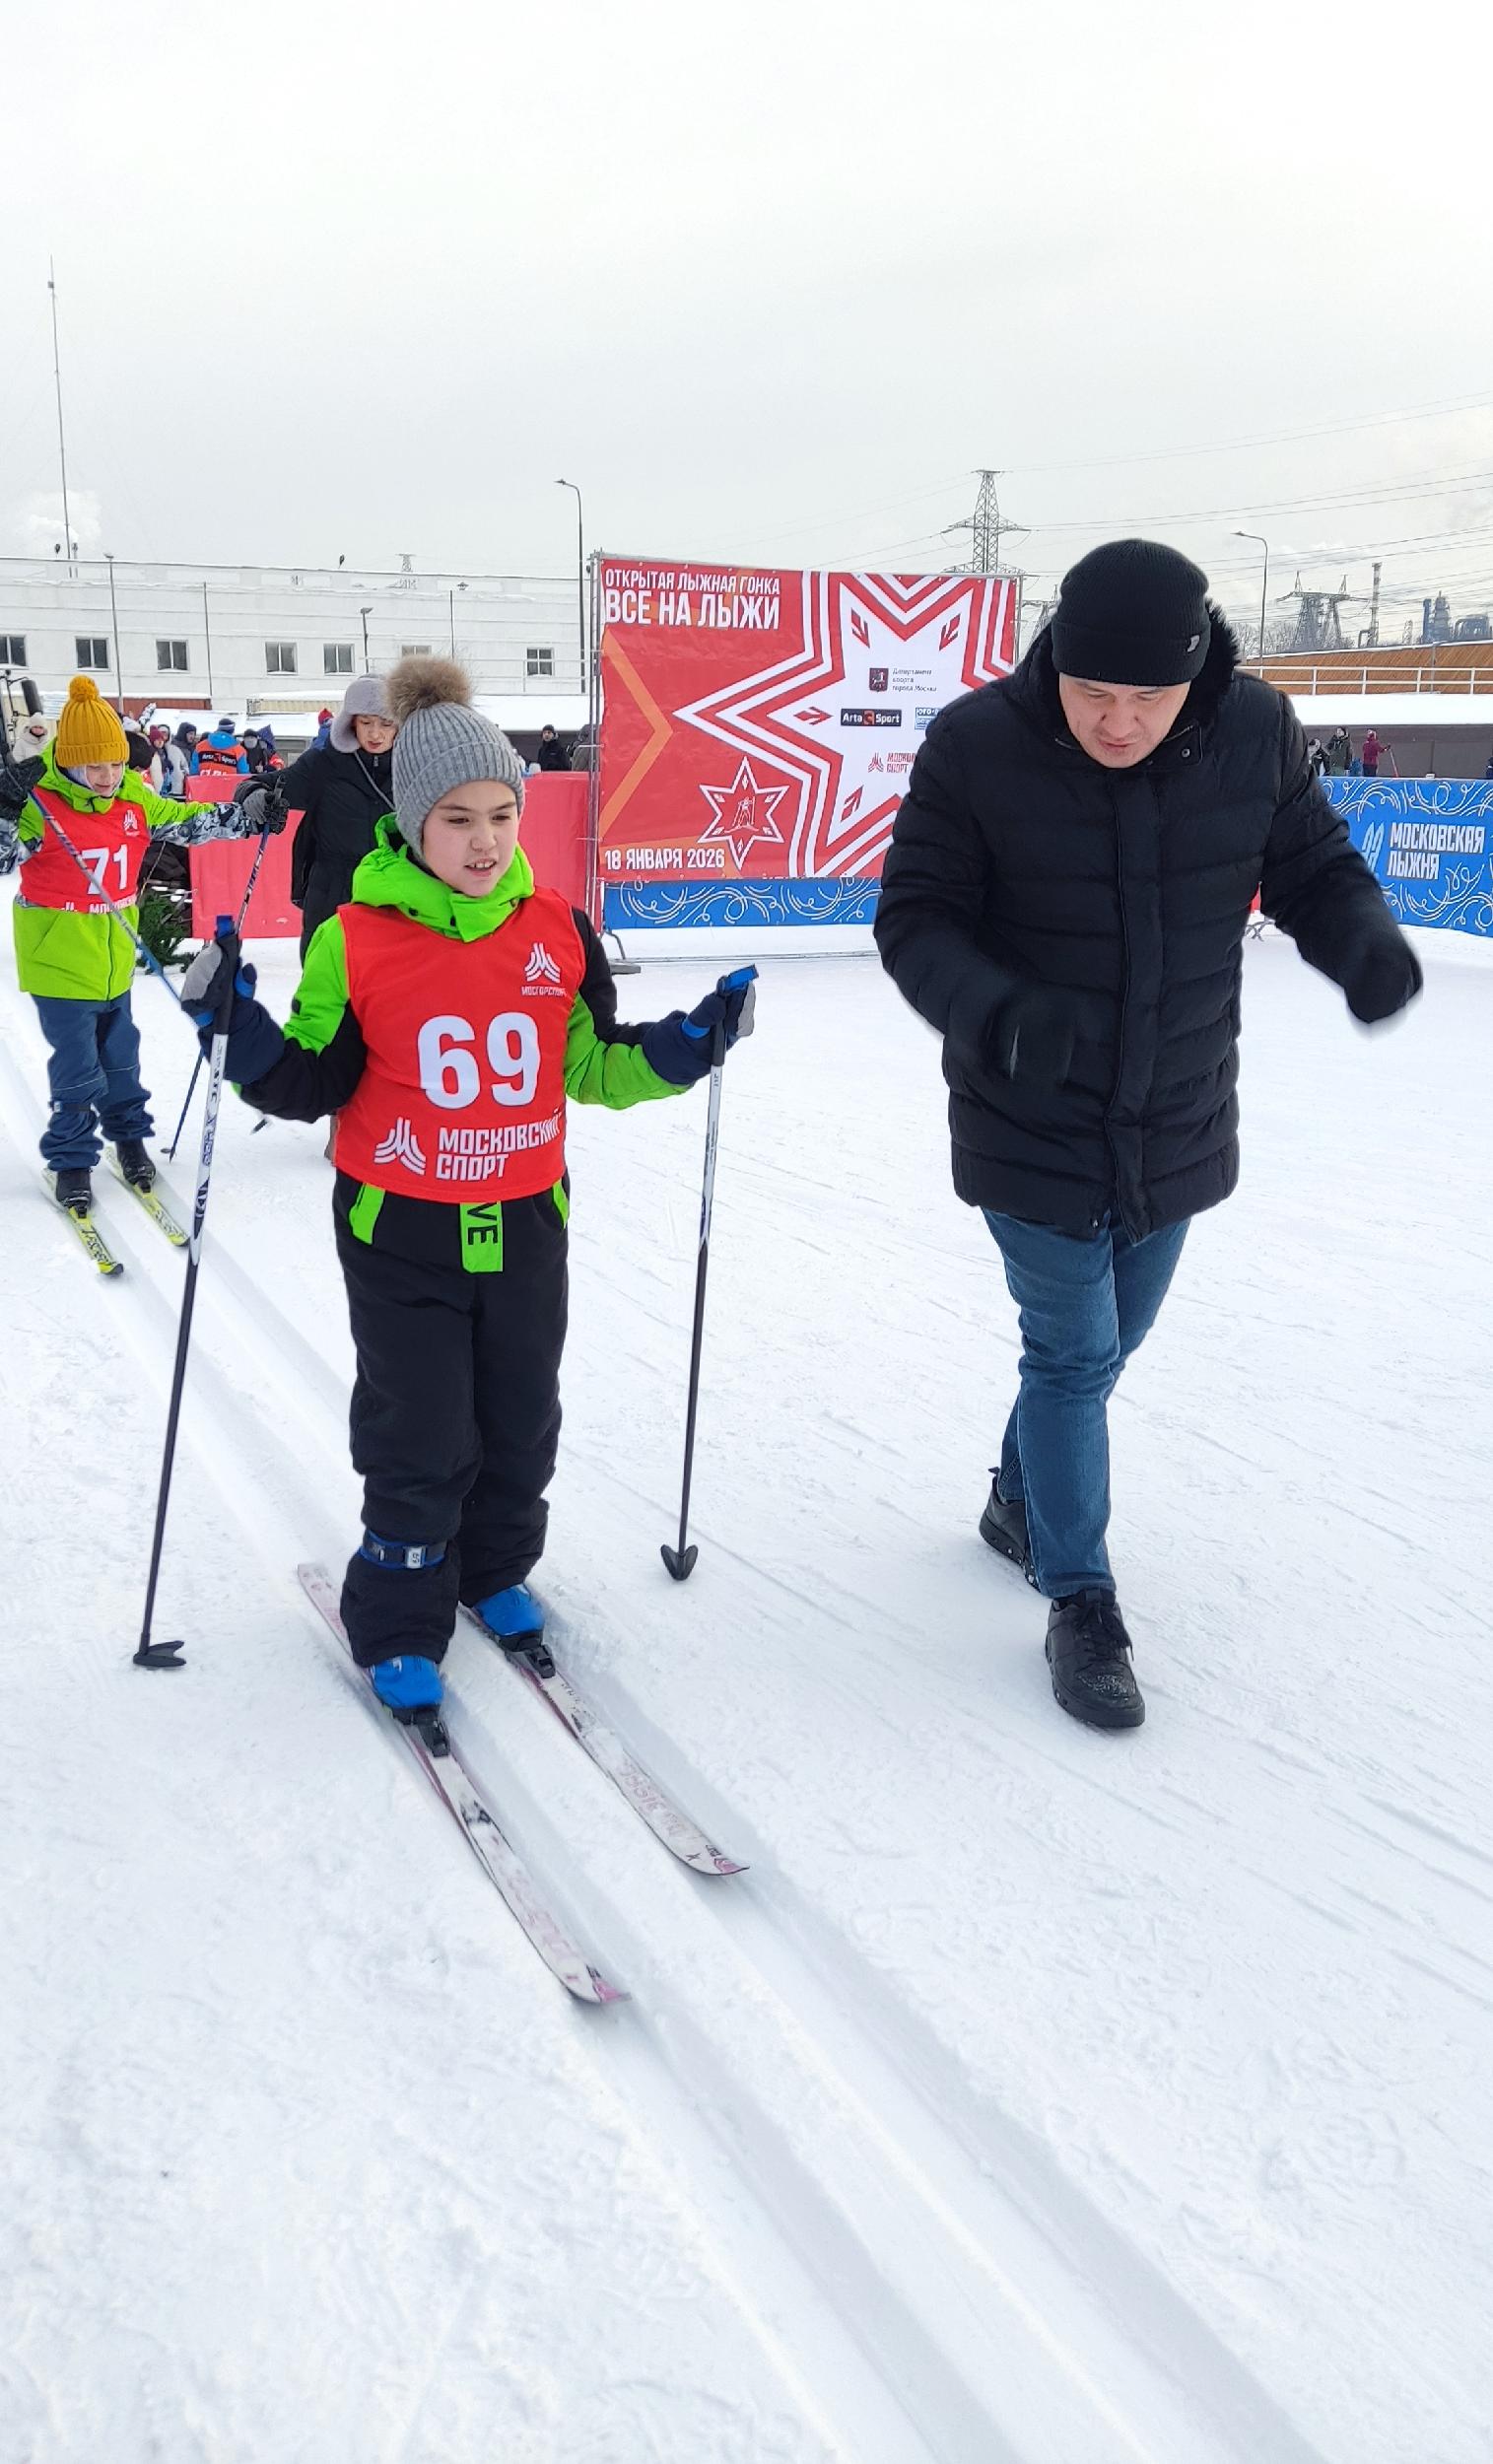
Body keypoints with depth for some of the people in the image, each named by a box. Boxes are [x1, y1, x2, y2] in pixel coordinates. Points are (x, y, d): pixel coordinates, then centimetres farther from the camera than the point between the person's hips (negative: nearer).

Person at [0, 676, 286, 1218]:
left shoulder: (135, 799, 1)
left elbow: (187, 822, 13)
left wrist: (248, 816, 4)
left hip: (115, 959, 6)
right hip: (59, 963, -6)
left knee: (121, 1056, 20)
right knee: (76, 1068, 0)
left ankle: (129, 1137, 38)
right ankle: (71, 1160, 16)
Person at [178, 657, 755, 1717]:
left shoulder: (556, 929, -2)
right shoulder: (356, 941, -11)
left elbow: (596, 1068, 6)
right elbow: (312, 1082, -4)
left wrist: (689, 1043, -7)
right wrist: (242, 1031, -21)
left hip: (525, 1227, 4)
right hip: (402, 1233, -3)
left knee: (521, 1424, 17)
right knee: (420, 1441, 3)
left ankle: (497, 1570, 42)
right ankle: (399, 1624, 23)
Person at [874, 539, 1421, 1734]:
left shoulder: (1255, 730, -12)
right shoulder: (977, 747, -19)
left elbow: (1312, 866, 0)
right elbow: (915, 917, -13)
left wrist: (1365, 938, -23)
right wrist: (996, 1009, -33)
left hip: (1177, 1129, 4)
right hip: (1034, 1131, -4)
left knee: (1107, 1338, 21)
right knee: (1075, 1353, 2)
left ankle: (1023, 1503, 47)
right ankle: (1081, 1604, 20)